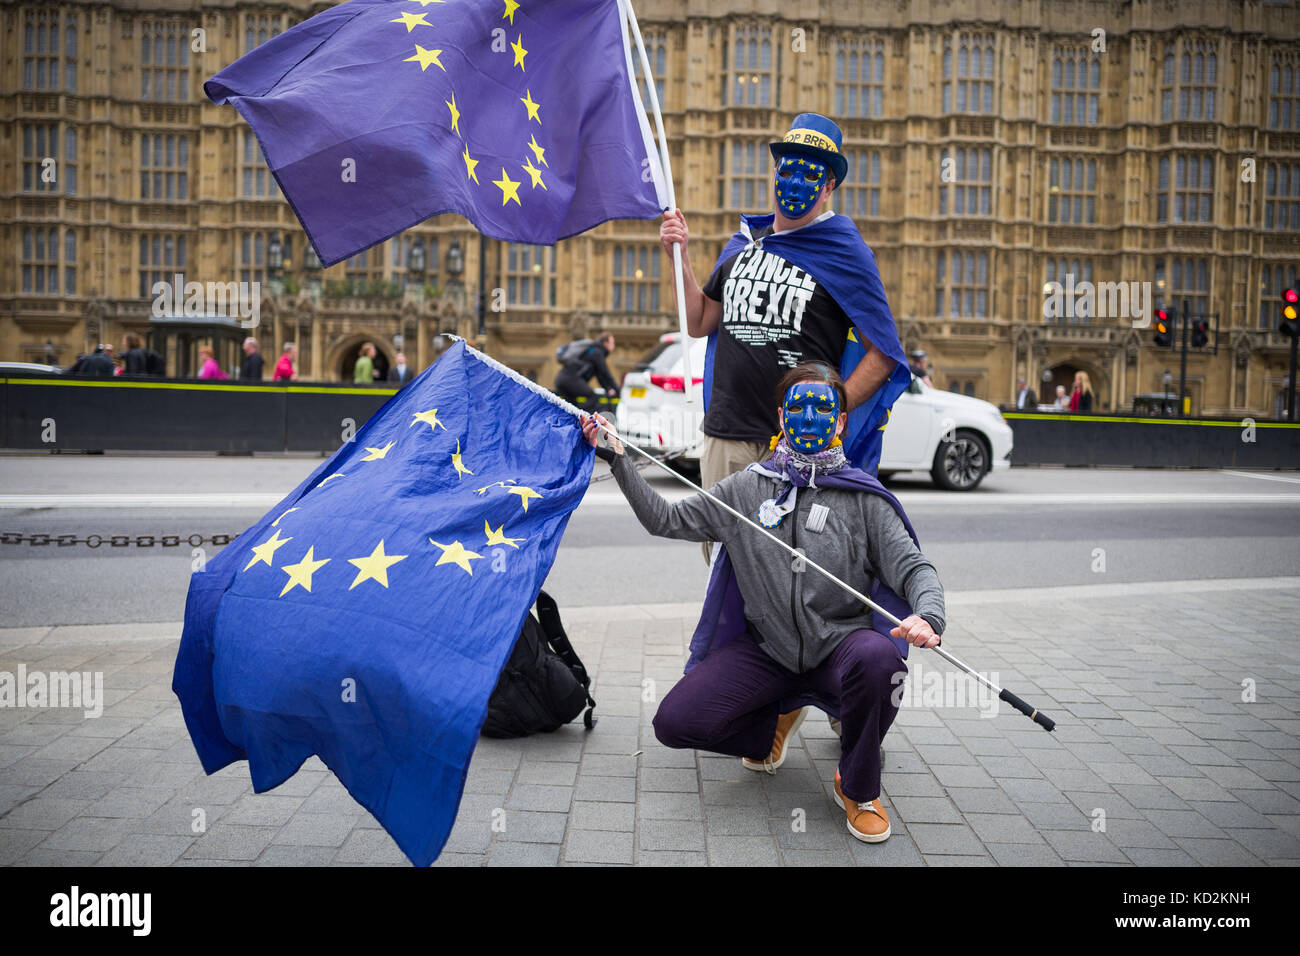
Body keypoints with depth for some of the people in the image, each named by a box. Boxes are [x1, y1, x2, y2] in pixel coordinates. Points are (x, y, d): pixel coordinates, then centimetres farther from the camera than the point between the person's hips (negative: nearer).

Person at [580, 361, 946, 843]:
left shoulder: (863, 498, 1)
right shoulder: (746, 488, 7)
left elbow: (913, 567, -5)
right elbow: (666, 519, 9)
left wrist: (928, 615, -27)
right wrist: (618, 460, 2)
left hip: (839, 645, -1)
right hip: (764, 649, 2)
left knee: (878, 658, -37)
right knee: (675, 721, -15)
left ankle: (857, 786, -6)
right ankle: (774, 721, 18)